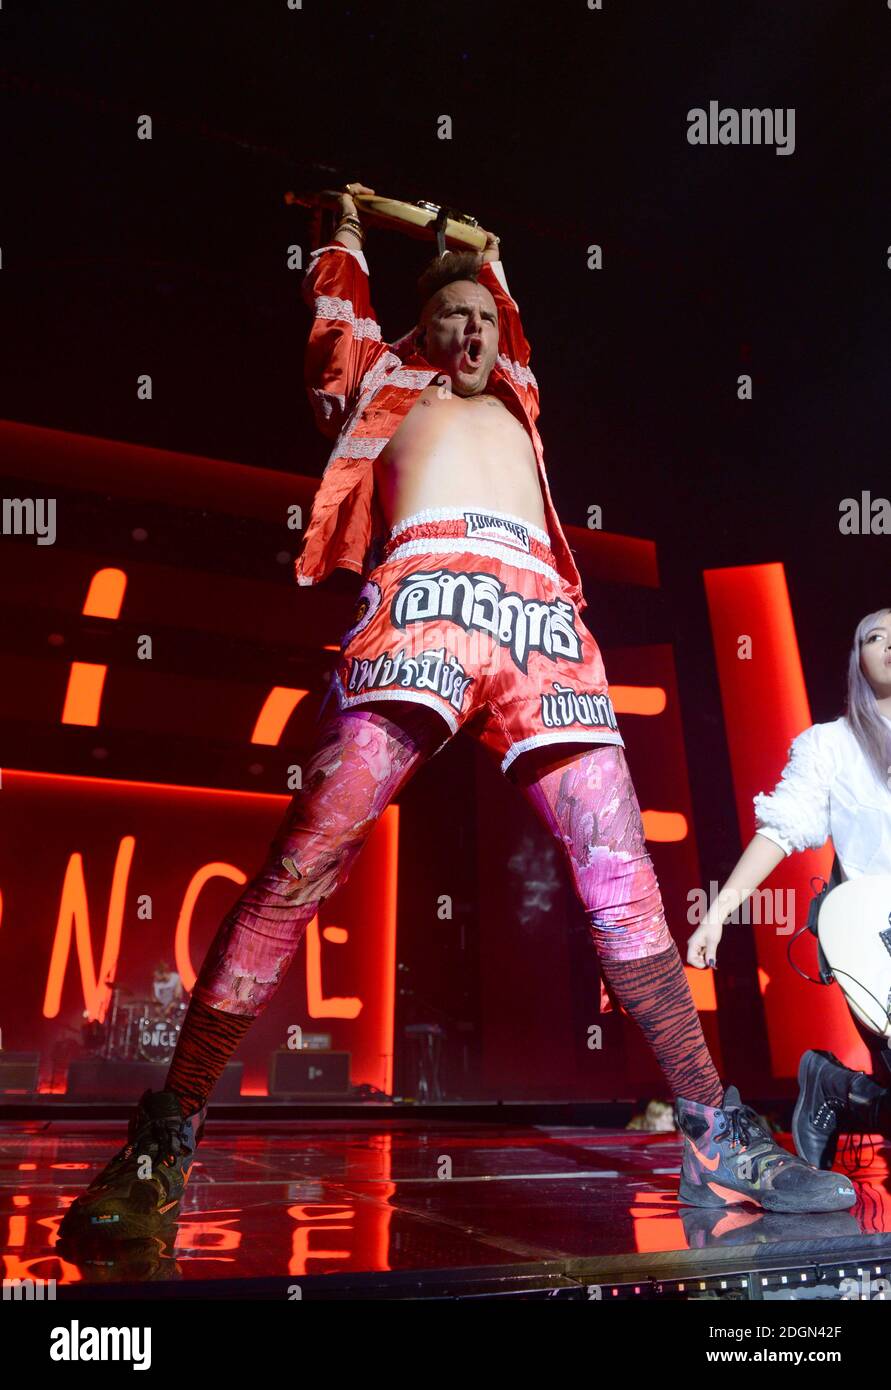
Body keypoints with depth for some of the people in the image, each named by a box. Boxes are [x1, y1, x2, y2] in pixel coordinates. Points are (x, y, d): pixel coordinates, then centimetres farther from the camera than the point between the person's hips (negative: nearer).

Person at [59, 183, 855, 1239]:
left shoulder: (512, 406, 41)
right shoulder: (381, 384, 33)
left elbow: (510, 335, 58)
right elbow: (338, 312, 42)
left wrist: (484, 253, 71)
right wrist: (348, 229, 61)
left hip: (540, 615, 4)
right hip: (426, 590, -3)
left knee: (620, 869, -6)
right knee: (308, 857, -16)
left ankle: (716, 1140, 3)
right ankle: (166, 1134, -7)